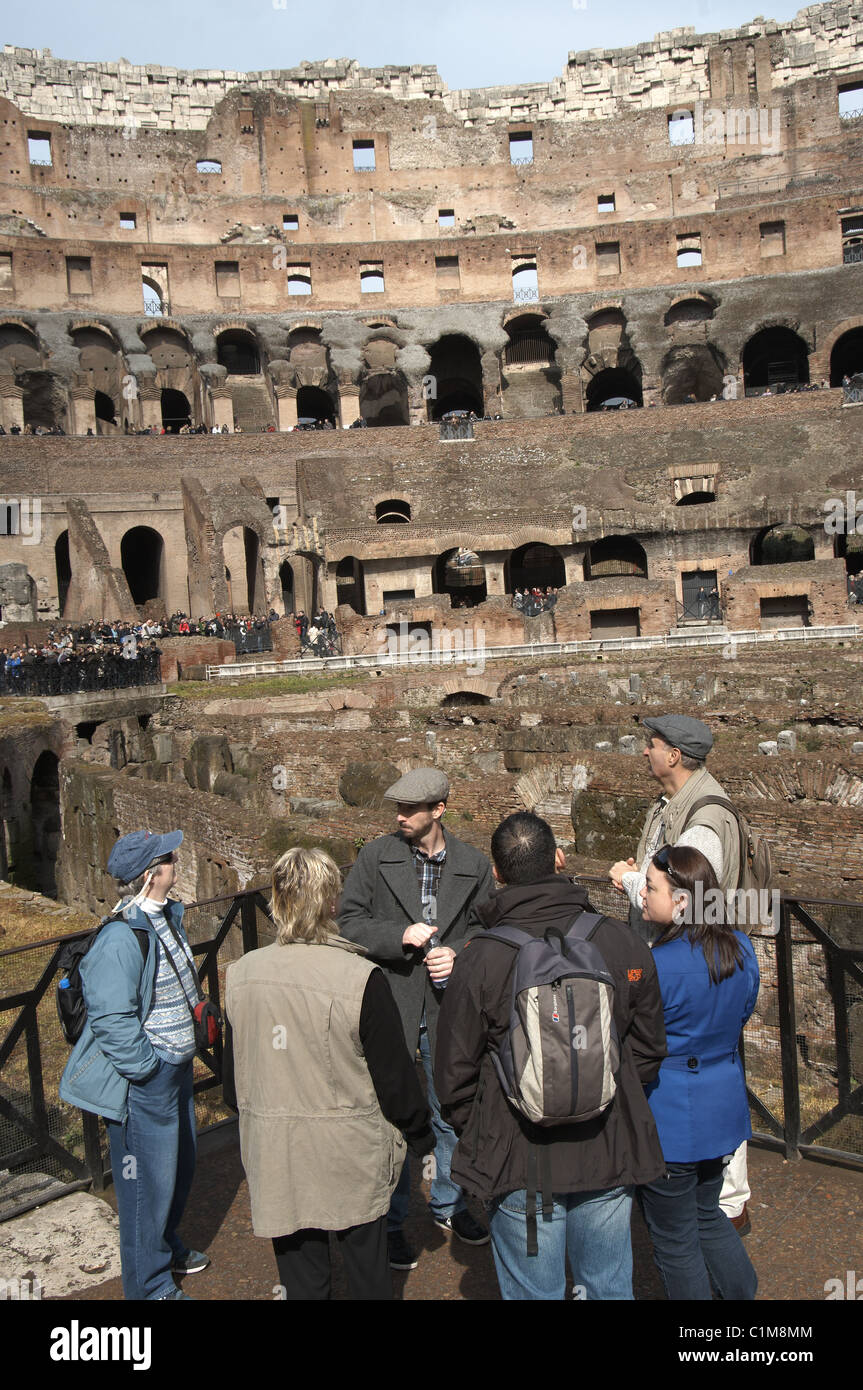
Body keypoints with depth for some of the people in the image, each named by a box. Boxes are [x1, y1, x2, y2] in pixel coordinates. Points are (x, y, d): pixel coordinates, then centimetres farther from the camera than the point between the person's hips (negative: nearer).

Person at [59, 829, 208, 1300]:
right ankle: (150, 1285, 27)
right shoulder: (121, 940, -27)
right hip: (144, 1084, -9)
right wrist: (149, 1070, -19)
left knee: (181, 1164, 25)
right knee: (149, 1181, 7)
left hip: (177, 1068, 9)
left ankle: (167, 1246, 48)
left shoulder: (167, 916, 3)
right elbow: (111, 1021, -27)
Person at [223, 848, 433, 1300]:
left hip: (274, 1156, 3)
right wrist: (420, 1133, 5)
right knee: (366, 1267, 19)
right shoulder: (361, 979, -21)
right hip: (351, 1156, -3)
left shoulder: (241, 975, -9)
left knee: (300, 1274, 19)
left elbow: (234, 1076, 4)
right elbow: (394, 1073, -12)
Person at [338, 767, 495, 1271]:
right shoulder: (375, 857, -6)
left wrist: (458, 955, -14)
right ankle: (391, 1222, 29)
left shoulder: (474, 865, -2)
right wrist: (400, 936, -20)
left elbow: (487, 927, 5)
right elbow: (349, 921, -5)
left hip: (448, 1008, 2)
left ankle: (450, 1205, 40)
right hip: (390, 1007, -2)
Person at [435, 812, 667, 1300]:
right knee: (610, 1287, 23)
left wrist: (477, 1136, 10)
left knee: (533, 1291, 17)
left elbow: (455, 1074, -8)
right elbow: (649, 1050, 2)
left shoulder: (479, 959, -17)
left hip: (520, 1166, -2)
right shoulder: (625, 943, -9)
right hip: (610, 1155, 3)